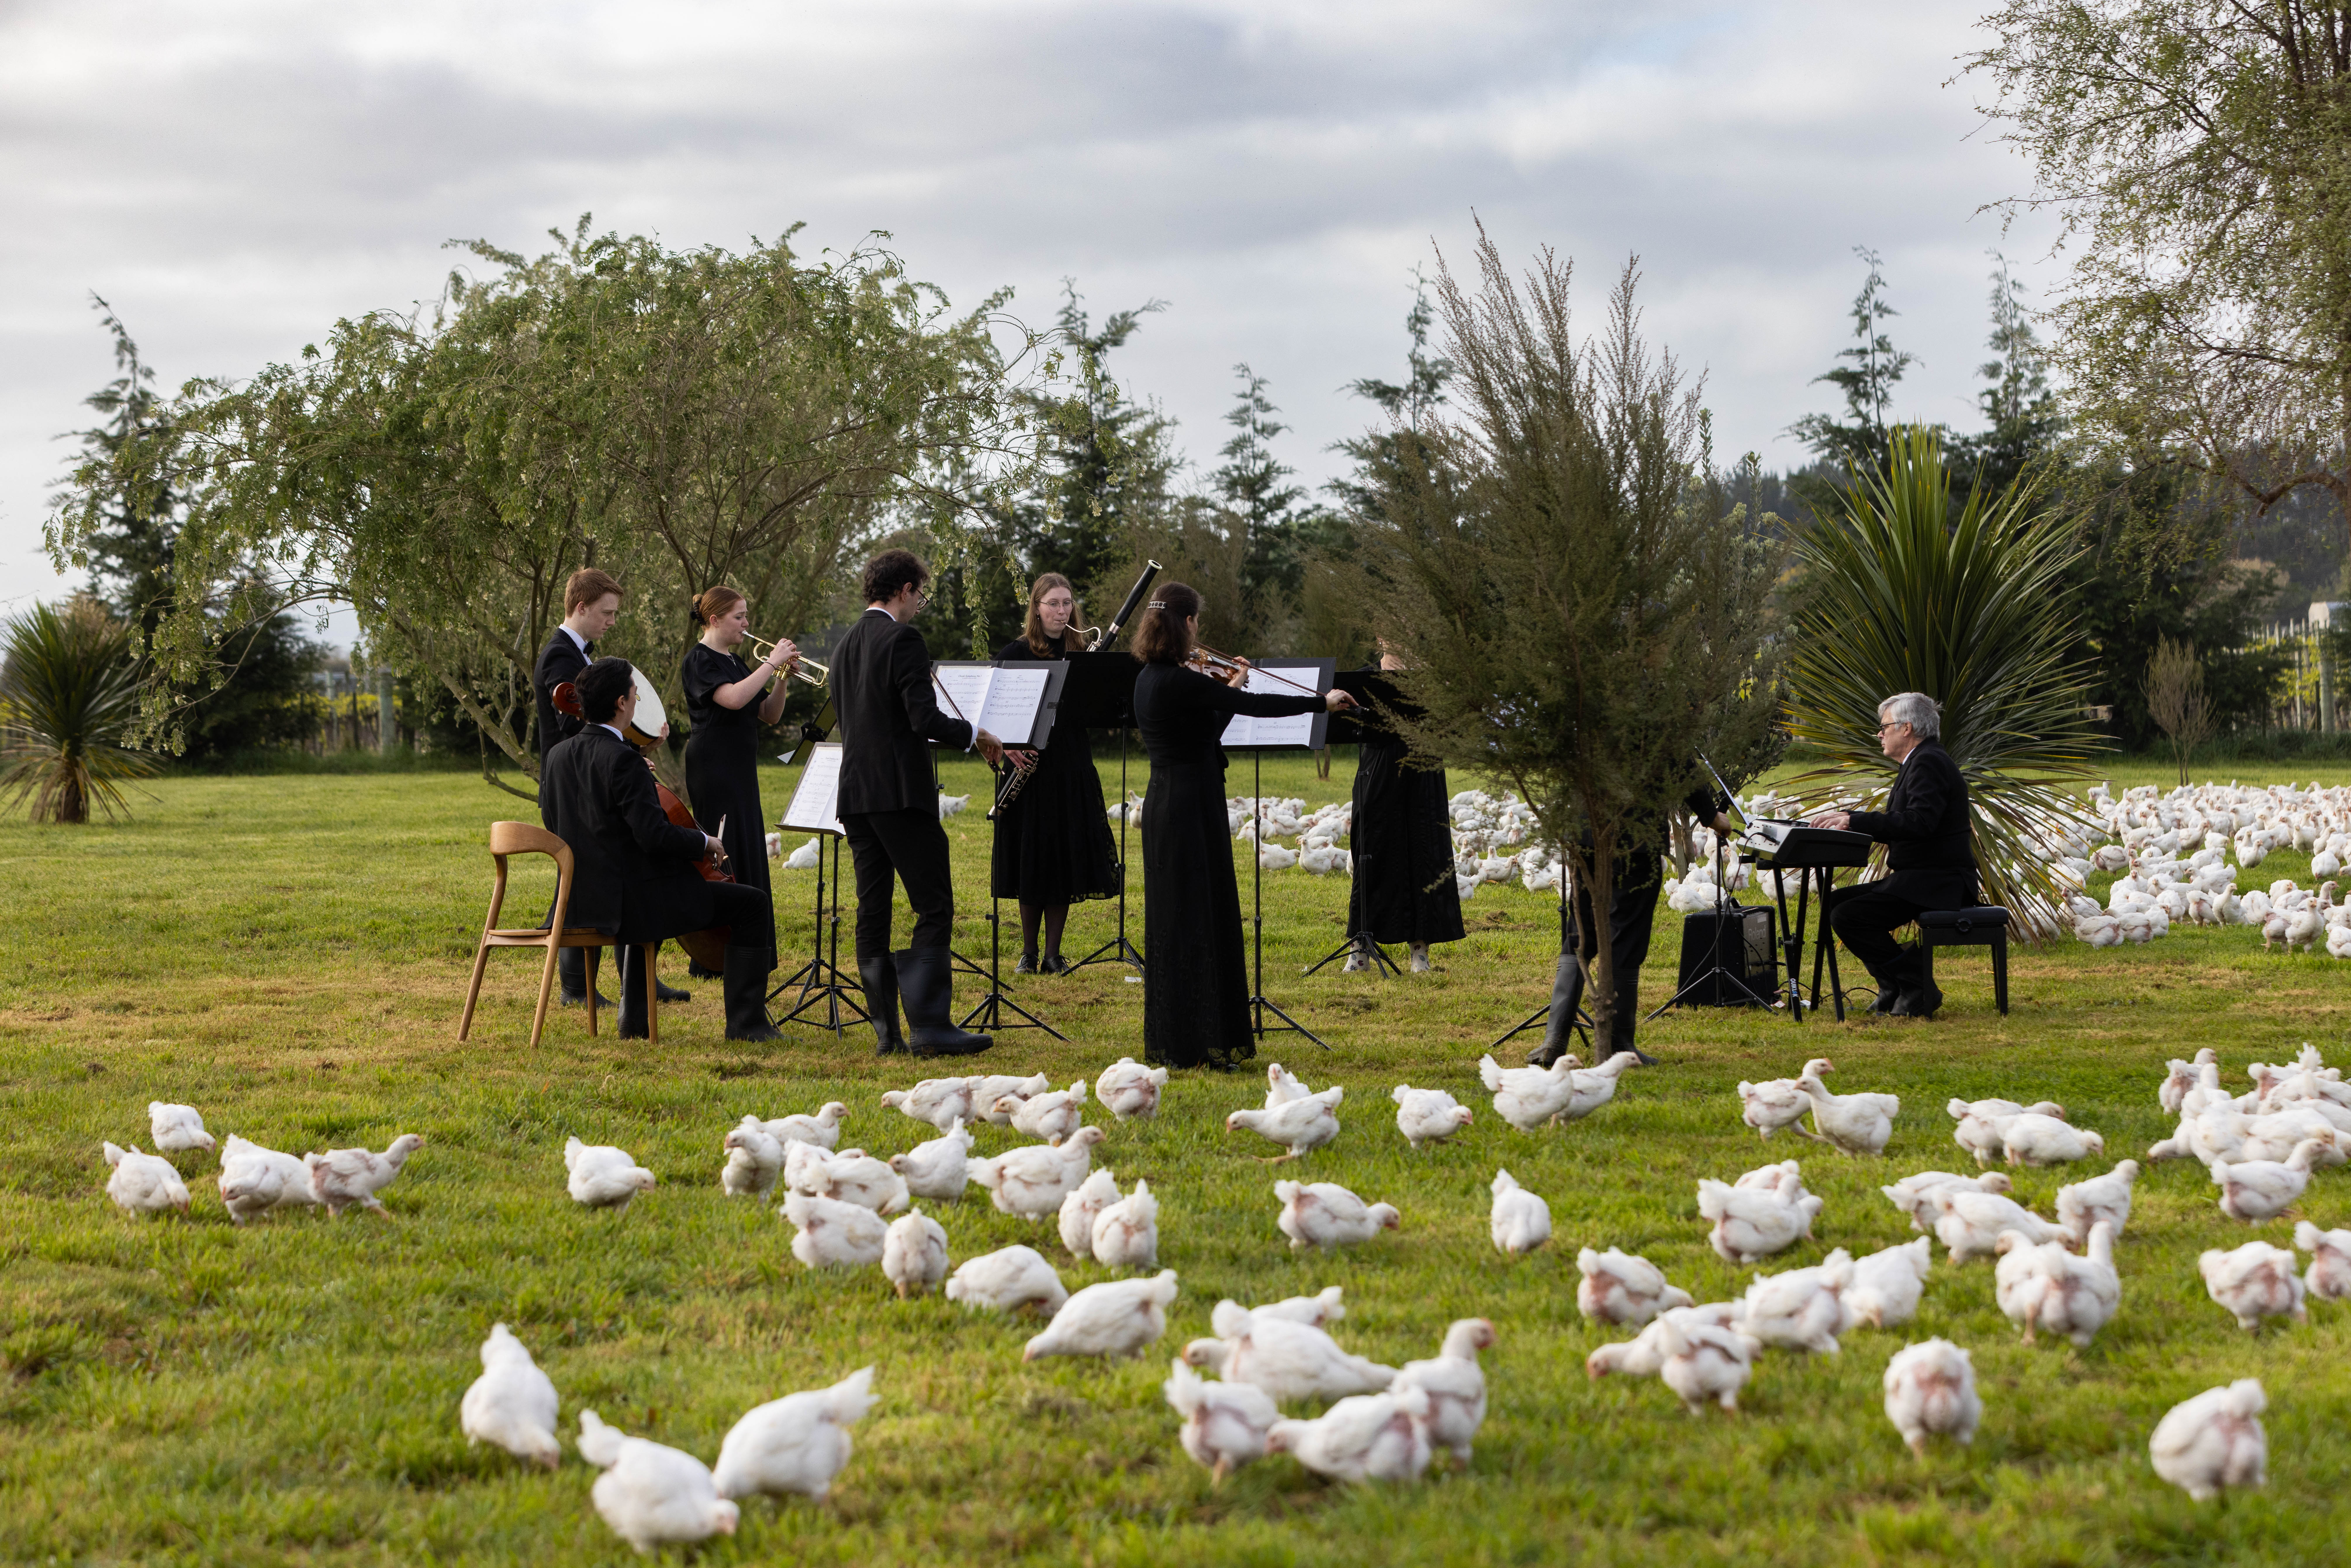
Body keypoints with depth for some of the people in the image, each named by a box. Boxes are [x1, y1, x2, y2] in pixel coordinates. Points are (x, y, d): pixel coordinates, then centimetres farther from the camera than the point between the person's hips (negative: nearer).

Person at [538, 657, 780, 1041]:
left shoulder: (558, 755, 4)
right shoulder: (623, 760, -21)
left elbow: (552, 821, 19)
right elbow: (654, 834, -26)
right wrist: (704, 843, -7)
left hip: (580, 904, 9)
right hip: (630, 902, -9)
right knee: (751, 903, -1)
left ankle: (634, 1017, 39)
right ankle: (747, 1021, 0)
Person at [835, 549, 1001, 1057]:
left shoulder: (846, 645, 15)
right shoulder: (903, 640, -10)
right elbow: (924, 719, -18)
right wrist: (974, 734, -2)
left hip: (855, 793, 8)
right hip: (901, 793, -8)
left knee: (872, 912, 7)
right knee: (934, 908, -5)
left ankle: (885, 1029, 7)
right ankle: (929, 1026, -11)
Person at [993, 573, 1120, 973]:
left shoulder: (1082, 654, 8)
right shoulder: (1015, 654, -1)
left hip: (1073, 771, 2)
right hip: (1029, 770, -2)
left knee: (1066, 860, 1)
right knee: (1031, 860, 1)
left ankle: (1054, 952, 9)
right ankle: (1028, 951, 13)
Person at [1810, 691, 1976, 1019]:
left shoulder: (1929, 763, -15)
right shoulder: (1921, 761, 19)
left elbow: (1920, 822, -30)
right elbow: (1896, 826, 21)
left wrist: (1855, 820, -28)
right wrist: (1846, 819, 11)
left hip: (1937, 884, -11)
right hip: (1917, 878, 11)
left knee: (1848, 917, -21)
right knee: (1836, 902, 11)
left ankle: (1918, 989, -13)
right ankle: (1893, 987, 8)